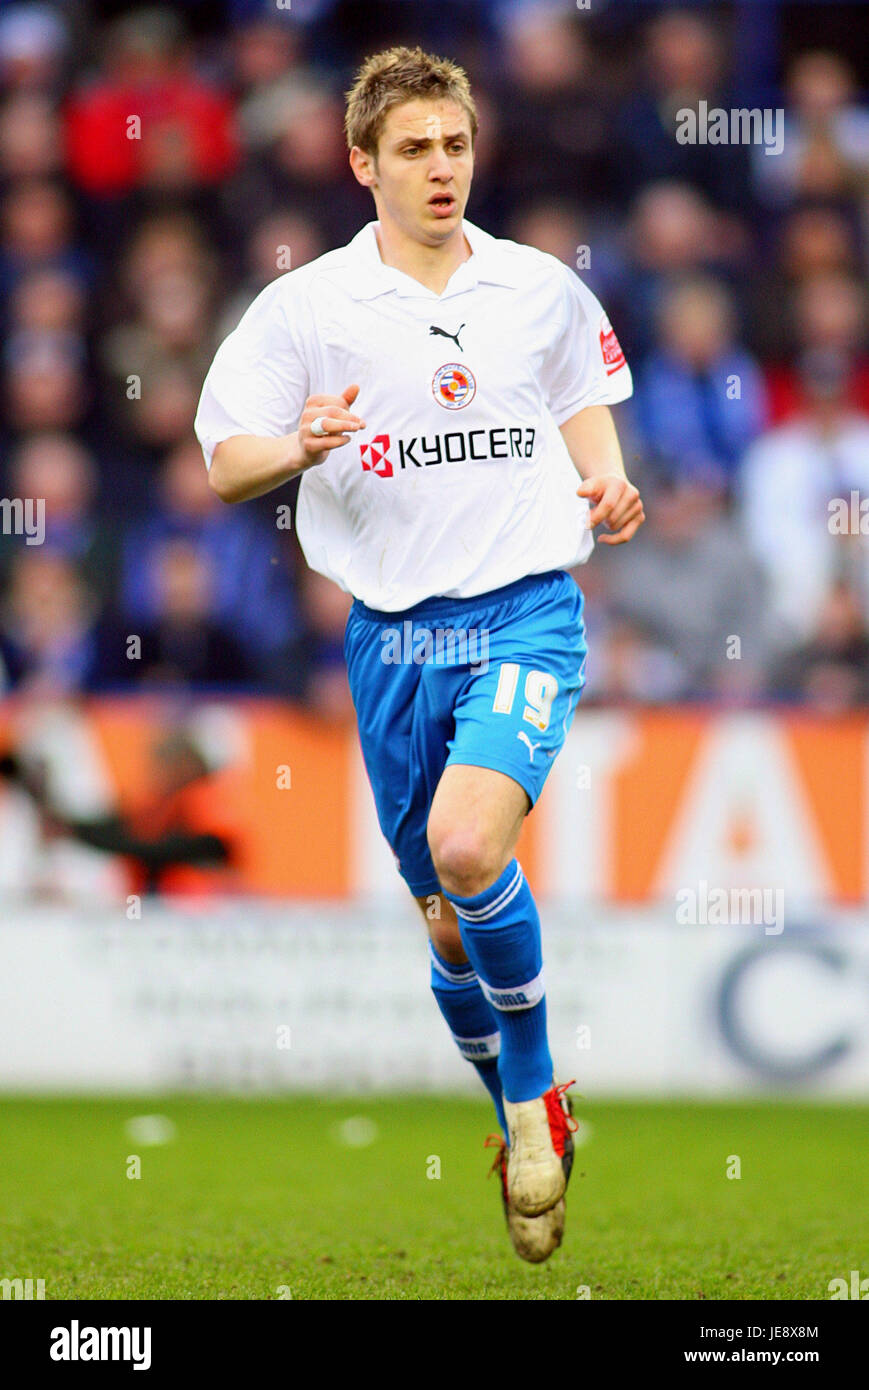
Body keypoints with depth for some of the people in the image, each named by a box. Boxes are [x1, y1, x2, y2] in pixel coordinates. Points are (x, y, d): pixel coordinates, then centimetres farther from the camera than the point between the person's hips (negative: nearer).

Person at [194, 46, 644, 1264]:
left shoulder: (543, 287, 4)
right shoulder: (304, 306, -2)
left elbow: (585, 399, 23)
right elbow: (225, 467, -2)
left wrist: (607, 481, 2)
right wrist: (303, 446, -23)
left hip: (527, 614, -1)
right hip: (394, 635, 1)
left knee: (465, 844, -26)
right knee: (445, 915, 8)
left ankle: (536, 1092, -6)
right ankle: (525, 1129, 31)